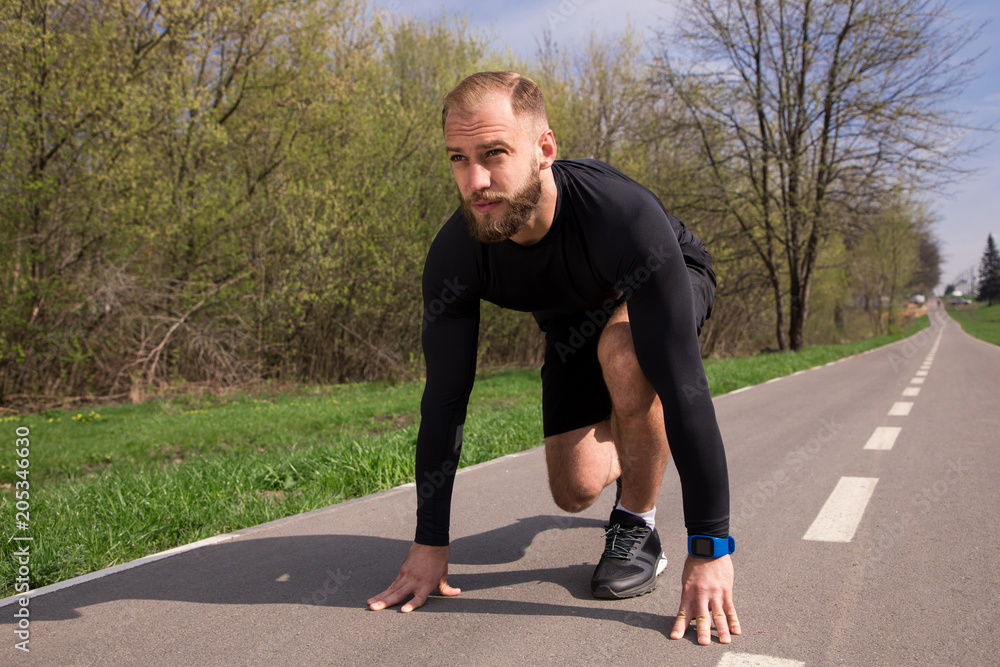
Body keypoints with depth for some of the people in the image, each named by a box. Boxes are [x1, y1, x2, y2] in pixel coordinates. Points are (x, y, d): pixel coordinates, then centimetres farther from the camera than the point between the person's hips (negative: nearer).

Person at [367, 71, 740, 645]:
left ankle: (638, 524, -13)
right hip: (573, 320, 4)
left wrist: (710, 549, -45)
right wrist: (430, 544, -22)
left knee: (624, 352, -39)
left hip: (670, 287, -3)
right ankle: (627, 457, 37)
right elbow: (445, 397, -24)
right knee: (575, 492, -2)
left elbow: (682, 381, -45)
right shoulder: (454, 255, -30)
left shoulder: (623, 214, -43)